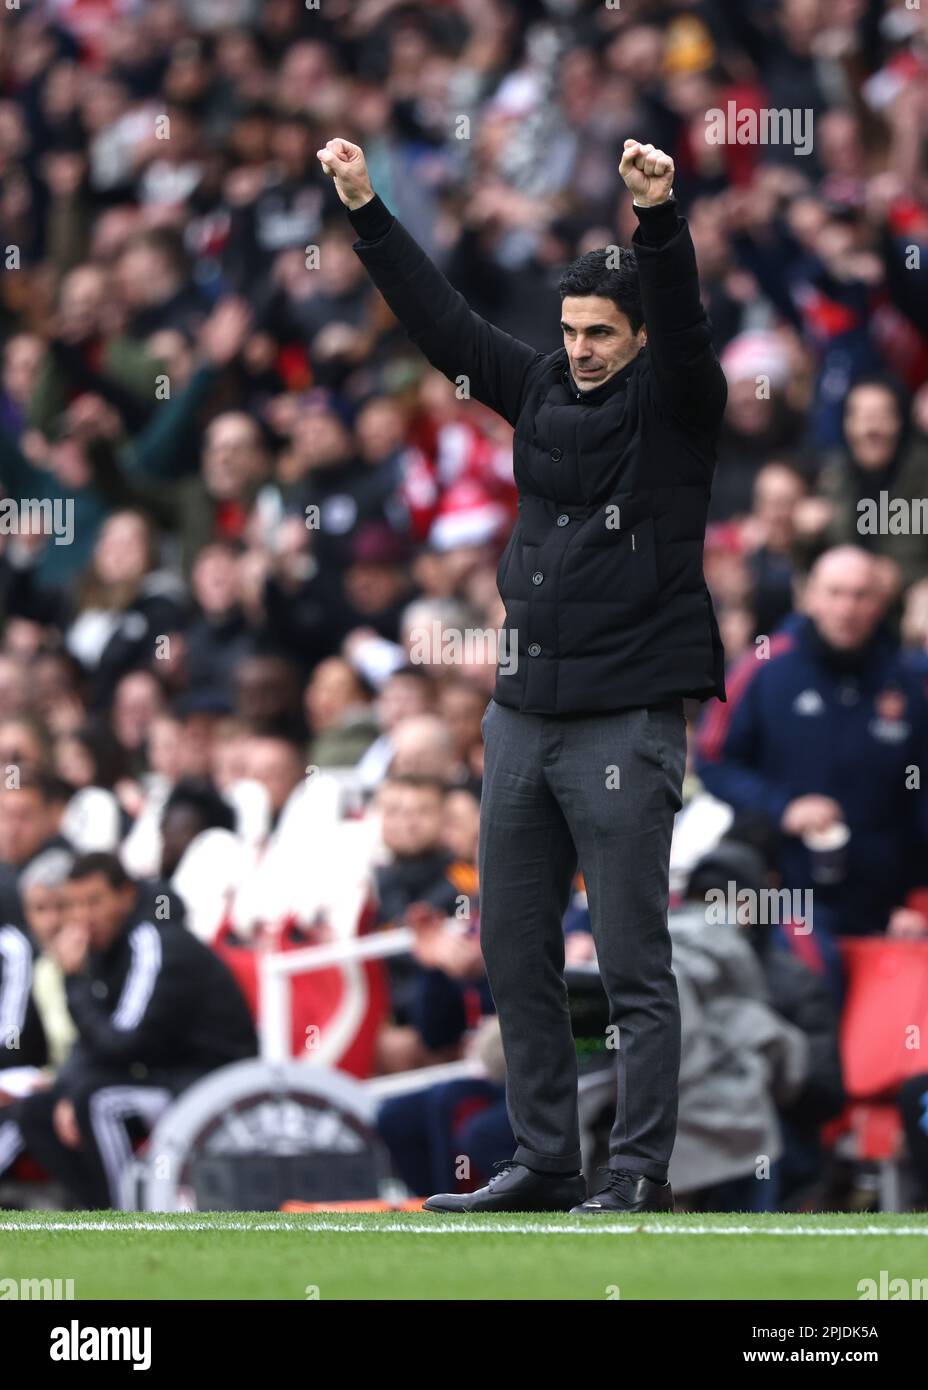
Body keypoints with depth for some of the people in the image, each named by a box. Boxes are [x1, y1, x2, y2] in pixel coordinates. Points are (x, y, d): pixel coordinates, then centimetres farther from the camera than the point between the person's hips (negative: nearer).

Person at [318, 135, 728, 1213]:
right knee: (515, 950, 10)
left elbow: (681, 319, -21)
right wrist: (365, 212, 6)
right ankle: (543, 1163, 18)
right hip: (521, 715, 7)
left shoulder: (673, 405, -4)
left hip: (626, 719, -7)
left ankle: (639, 1174, -2)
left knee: (634, 963, -5)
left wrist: (658, 216, -37)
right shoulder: (540, 391, 11)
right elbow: (442, 321, 12)